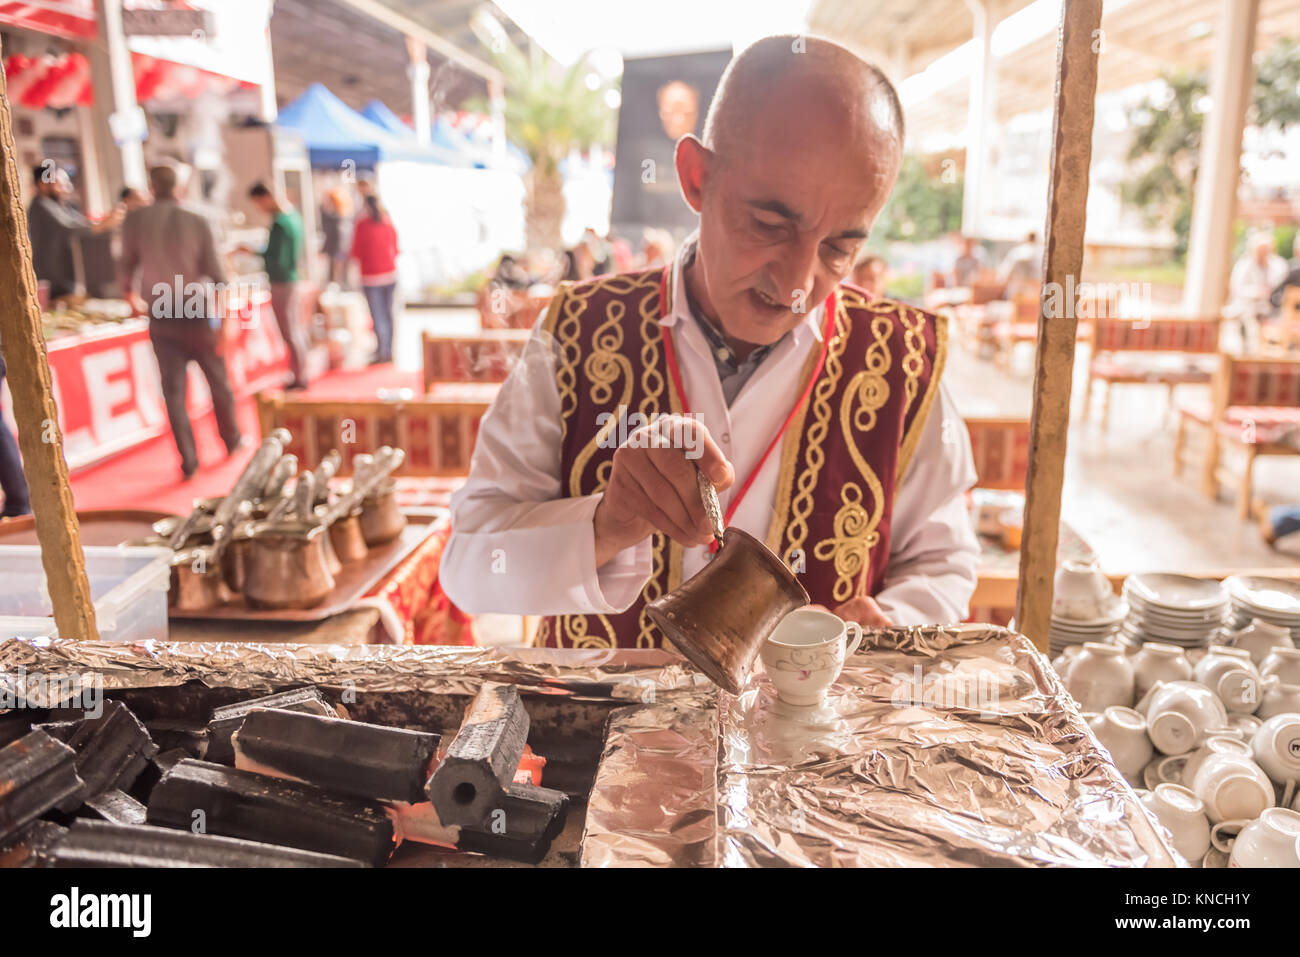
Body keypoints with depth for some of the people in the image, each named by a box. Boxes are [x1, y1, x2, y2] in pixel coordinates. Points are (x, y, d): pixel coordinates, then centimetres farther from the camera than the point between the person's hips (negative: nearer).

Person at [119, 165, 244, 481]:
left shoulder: (135, 221, -3)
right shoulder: (198, 223, -8)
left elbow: (127, 266, 5)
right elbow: (215, 273, -10)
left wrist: (131, 296, 26)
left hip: (161, 318, 1)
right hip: (198, 315, -1)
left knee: (174, 390, 5)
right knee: (218, 381, 16)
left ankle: (189, 462, 4)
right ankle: (232, 440, 31)